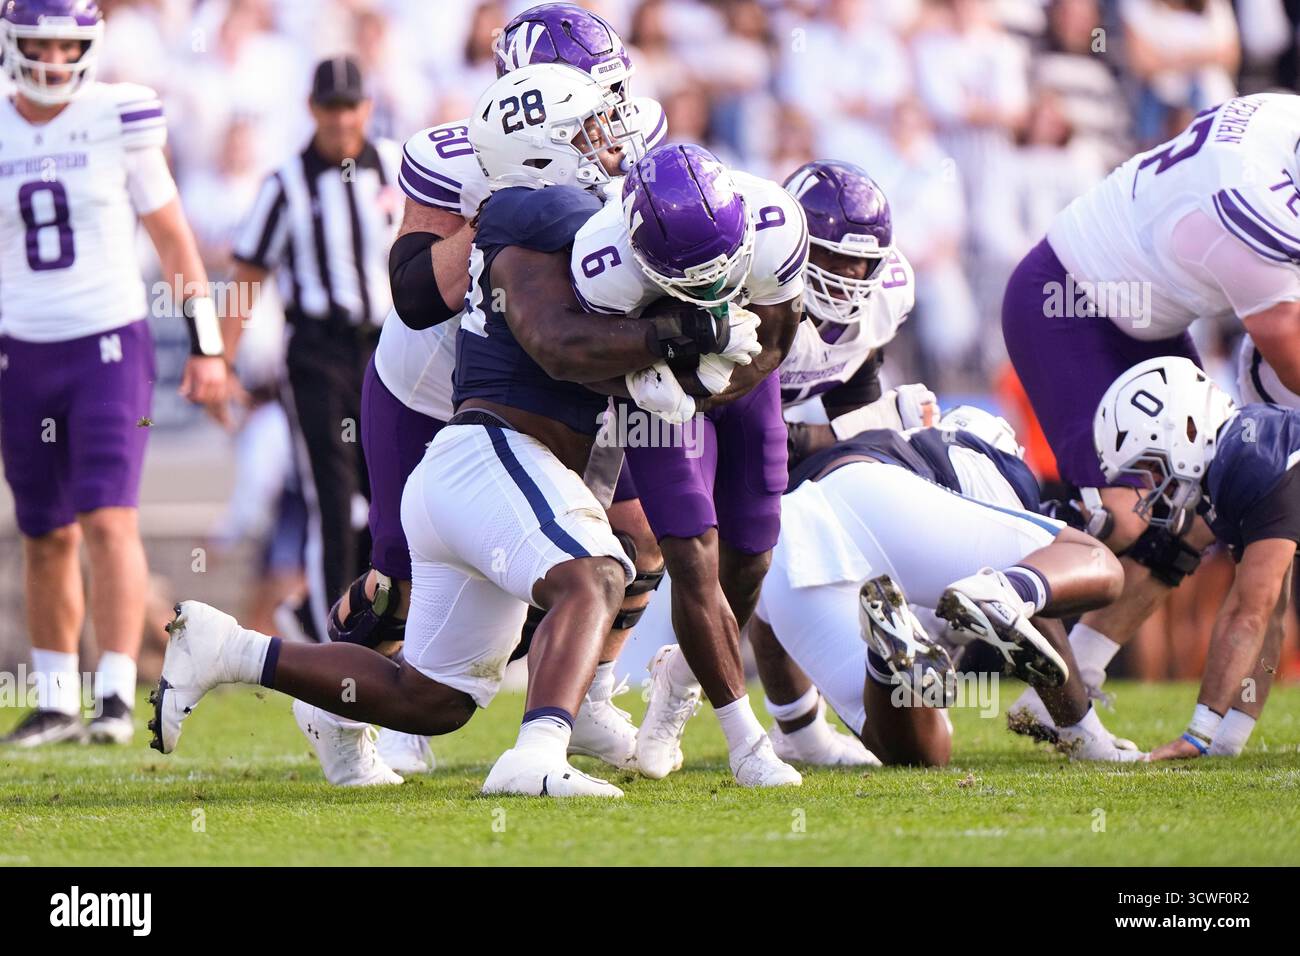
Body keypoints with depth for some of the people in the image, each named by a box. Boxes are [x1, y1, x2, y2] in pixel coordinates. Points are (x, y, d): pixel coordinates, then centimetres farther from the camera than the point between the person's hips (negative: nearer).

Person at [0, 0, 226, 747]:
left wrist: (206, 346, 2)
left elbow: (173, 237, 3)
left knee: (109, 522, -14)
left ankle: (117, 698, -16)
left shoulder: (118, 121, -4)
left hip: (110, 347, -3)